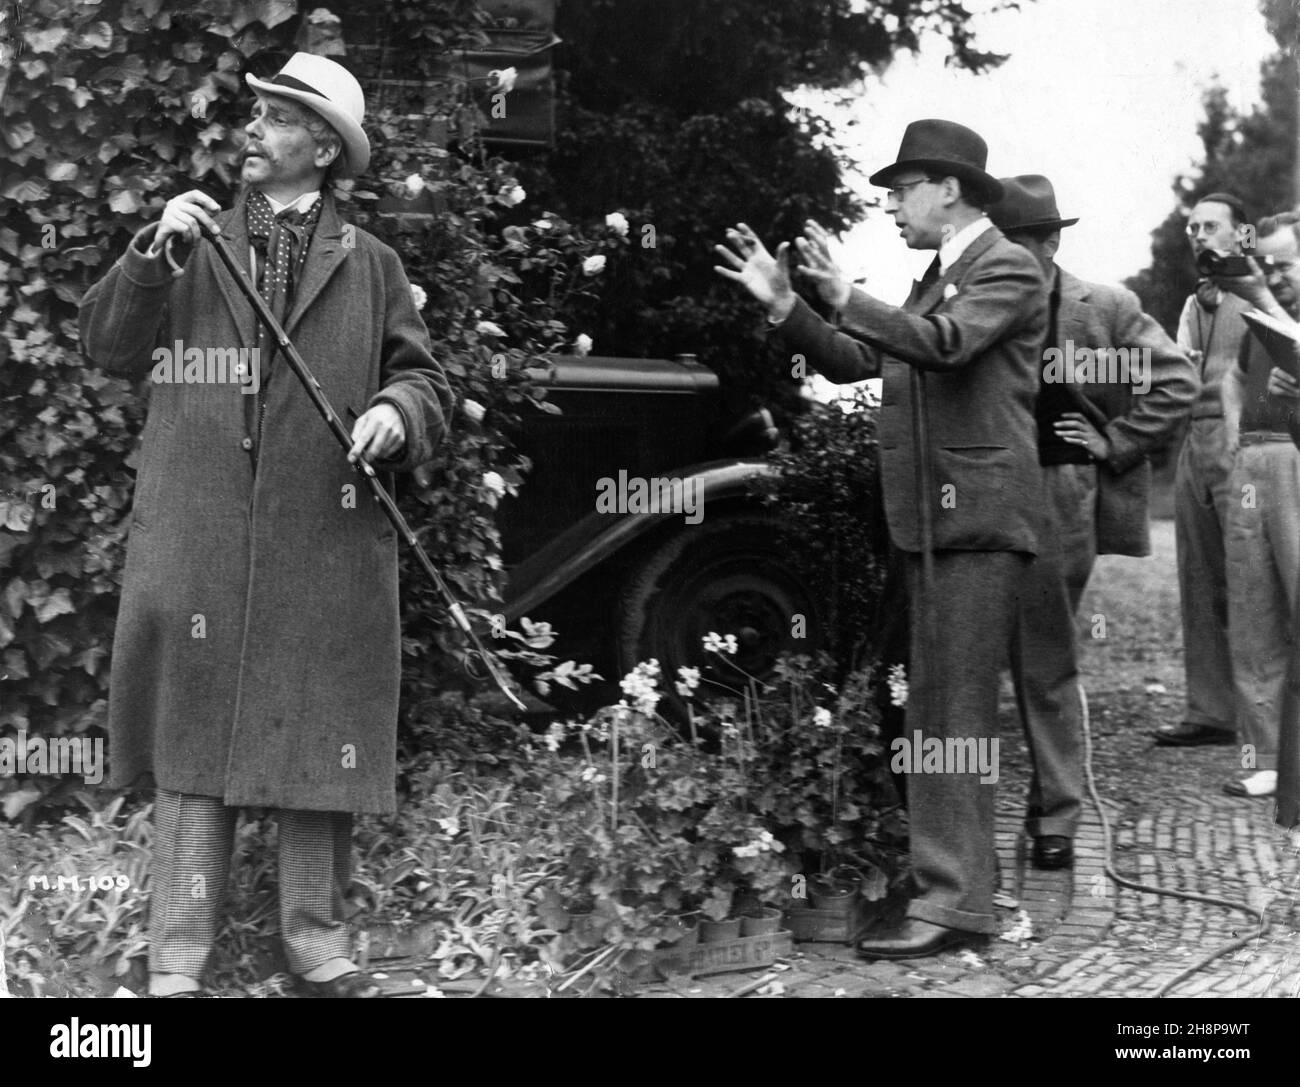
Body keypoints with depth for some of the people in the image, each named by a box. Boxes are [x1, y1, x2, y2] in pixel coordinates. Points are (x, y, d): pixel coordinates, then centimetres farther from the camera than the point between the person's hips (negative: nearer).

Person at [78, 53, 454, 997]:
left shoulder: (369, 265, 12)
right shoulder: (192, 244, 15)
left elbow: (424, 377, 11)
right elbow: (109, 347, 7)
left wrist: (397, 412, -11)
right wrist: (154, 254, -8)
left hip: (326, 543, 0)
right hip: (200, 539, 0)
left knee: (321, 736, 5)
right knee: (194, 735, 1)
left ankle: (319, 942, 18)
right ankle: (178, 956, 7)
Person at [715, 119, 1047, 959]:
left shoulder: (1009, 269, -7)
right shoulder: (936, 280, 21)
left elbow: (947, 344, -25)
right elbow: (856, 362, 16)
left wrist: (845, 298, -29)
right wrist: (784, 305, 4)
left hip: (980, 519, -10)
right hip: (931, 519, 10)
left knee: (953, 708, -12)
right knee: (938, 704, 13)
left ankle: (954, 901, -11)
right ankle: (966, 866, 22)